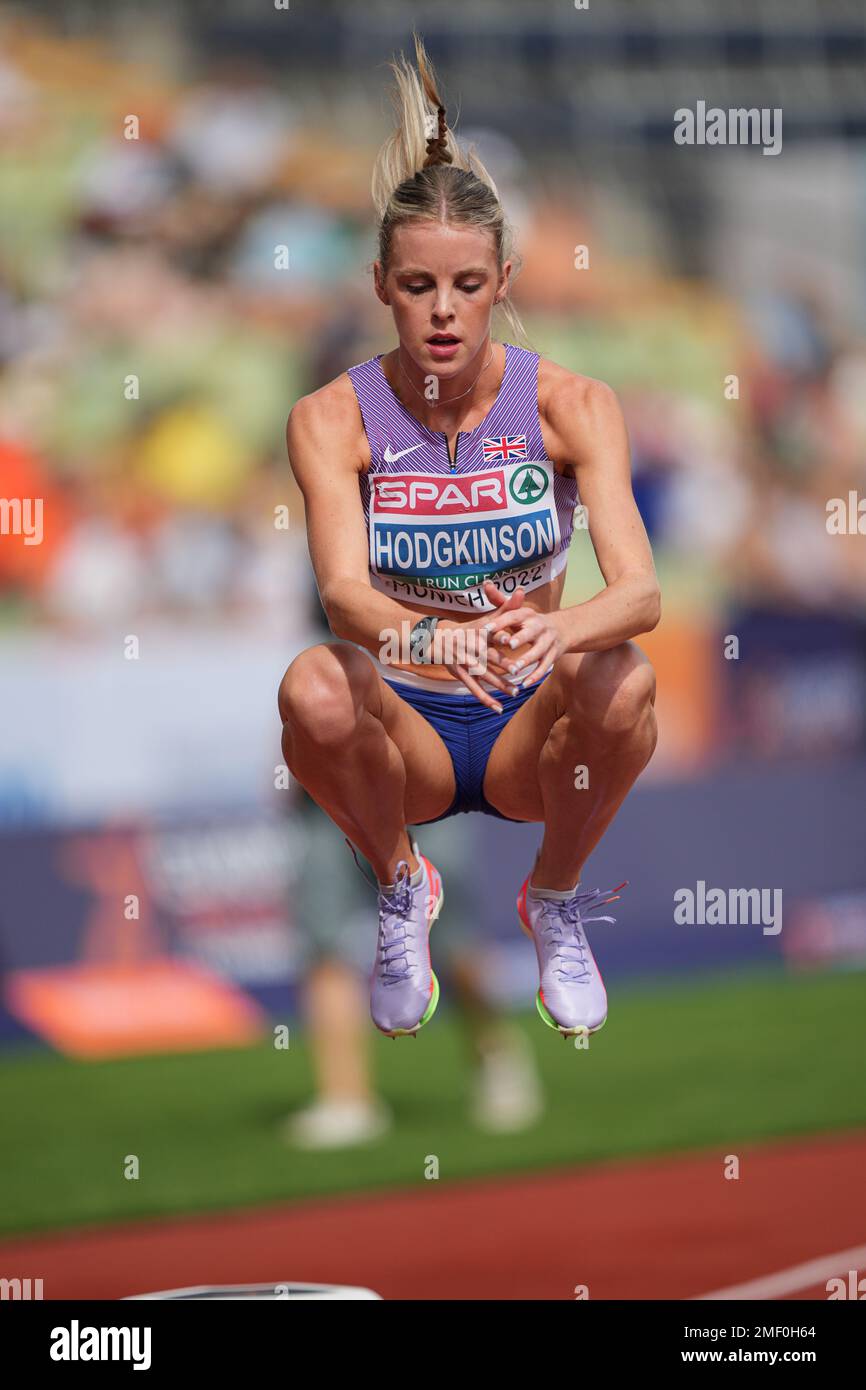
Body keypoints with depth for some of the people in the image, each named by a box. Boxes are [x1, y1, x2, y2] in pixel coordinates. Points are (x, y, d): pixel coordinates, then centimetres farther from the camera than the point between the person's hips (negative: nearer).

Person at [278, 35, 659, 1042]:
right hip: (406, 732, 0)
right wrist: (430, 638, -50)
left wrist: (554, 633, -46)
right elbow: (342, 590, -26)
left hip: (528, 733, 1)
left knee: (621, 684, -33)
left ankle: (555, 900, -2)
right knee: (312, 688, -33)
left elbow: (639, 590, -21)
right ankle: (400, 887, -2)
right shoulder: (333, 419, -10)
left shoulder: (568, 406, -9)